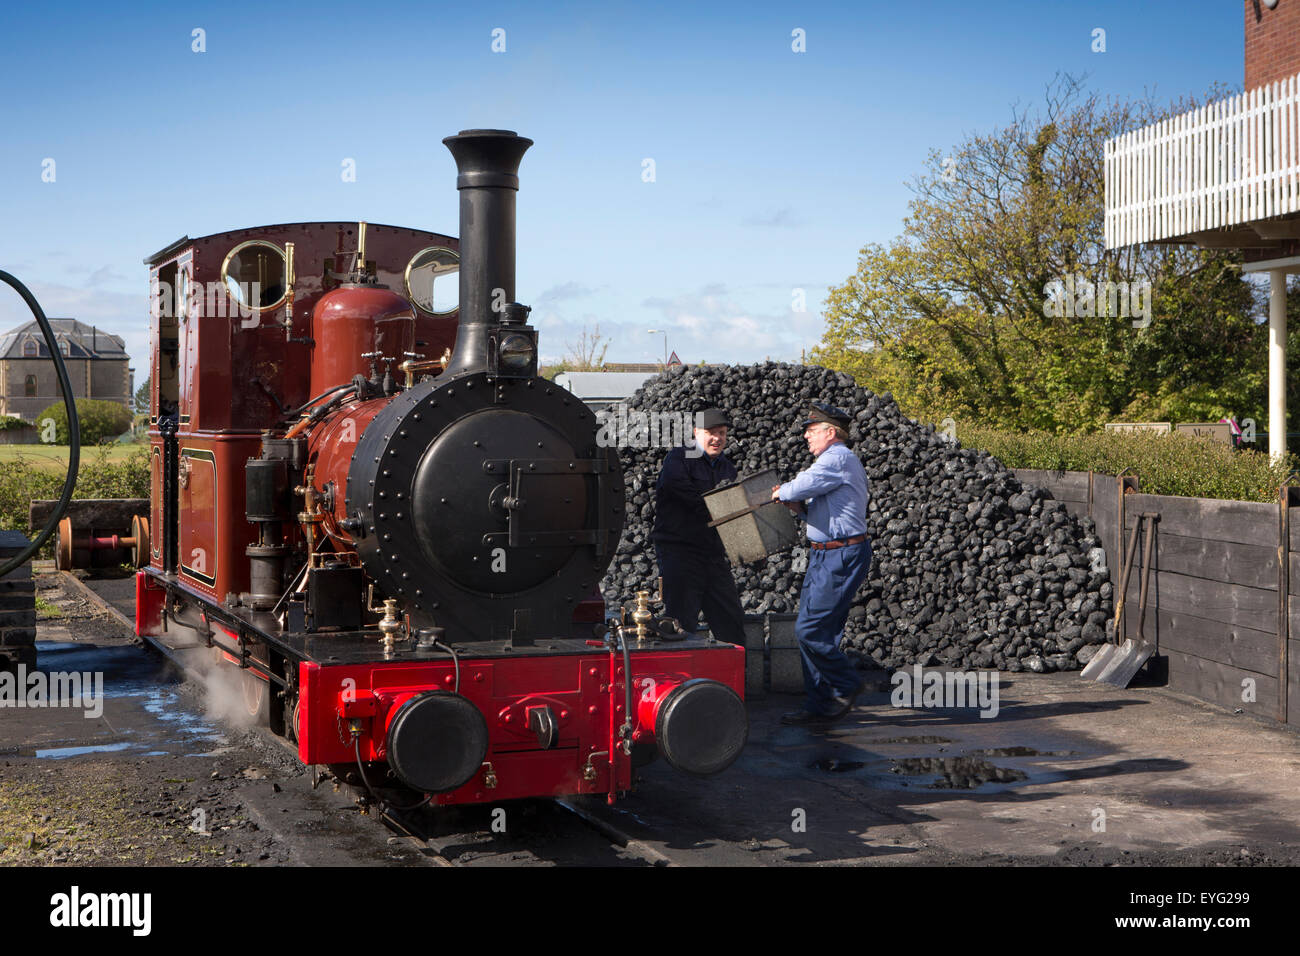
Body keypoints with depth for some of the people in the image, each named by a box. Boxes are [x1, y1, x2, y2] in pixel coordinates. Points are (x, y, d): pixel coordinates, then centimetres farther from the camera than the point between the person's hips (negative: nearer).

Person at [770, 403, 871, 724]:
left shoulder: (838, 459, -12)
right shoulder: (835, 461, 21)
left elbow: (801, 486, -24)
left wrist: (780, 493, -3)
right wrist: (800, 507, 7)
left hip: (841, 557, -11)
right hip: (825, 555, 11)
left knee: (809, 629, -12)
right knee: (812, 631, 8)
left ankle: (846, 685, 5)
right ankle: (818, 705, 13)